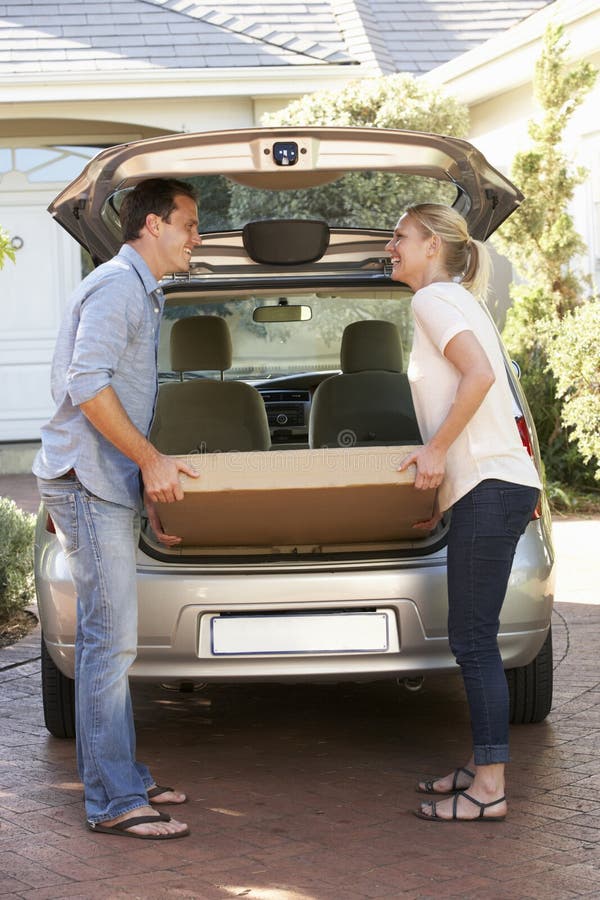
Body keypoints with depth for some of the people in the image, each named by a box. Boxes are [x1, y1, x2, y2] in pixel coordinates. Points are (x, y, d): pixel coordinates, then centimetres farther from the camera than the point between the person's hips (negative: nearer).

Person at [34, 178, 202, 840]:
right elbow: (86, 385, -21)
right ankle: (113, 802, -7)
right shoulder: (117, 285, -11)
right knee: (111, 641, -10)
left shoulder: (141, 294, 22)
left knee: (110, 640, 13)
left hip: (111, 487, 11)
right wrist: (150, 460, -19)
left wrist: (151, 487, 22)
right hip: (86, 485, -11)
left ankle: (124, 780, 20)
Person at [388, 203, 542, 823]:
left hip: (490, 490, -10)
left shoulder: (434, 298, -7)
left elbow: (480, 374, -23)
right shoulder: (454, 300, 23)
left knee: (473, 639, -8)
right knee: (471, 638, 14)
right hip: (489, 486, 10)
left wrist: (436, 449, -17)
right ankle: (482, 767, 21)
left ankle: (489, 789, -5)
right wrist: (442, 489, 23)